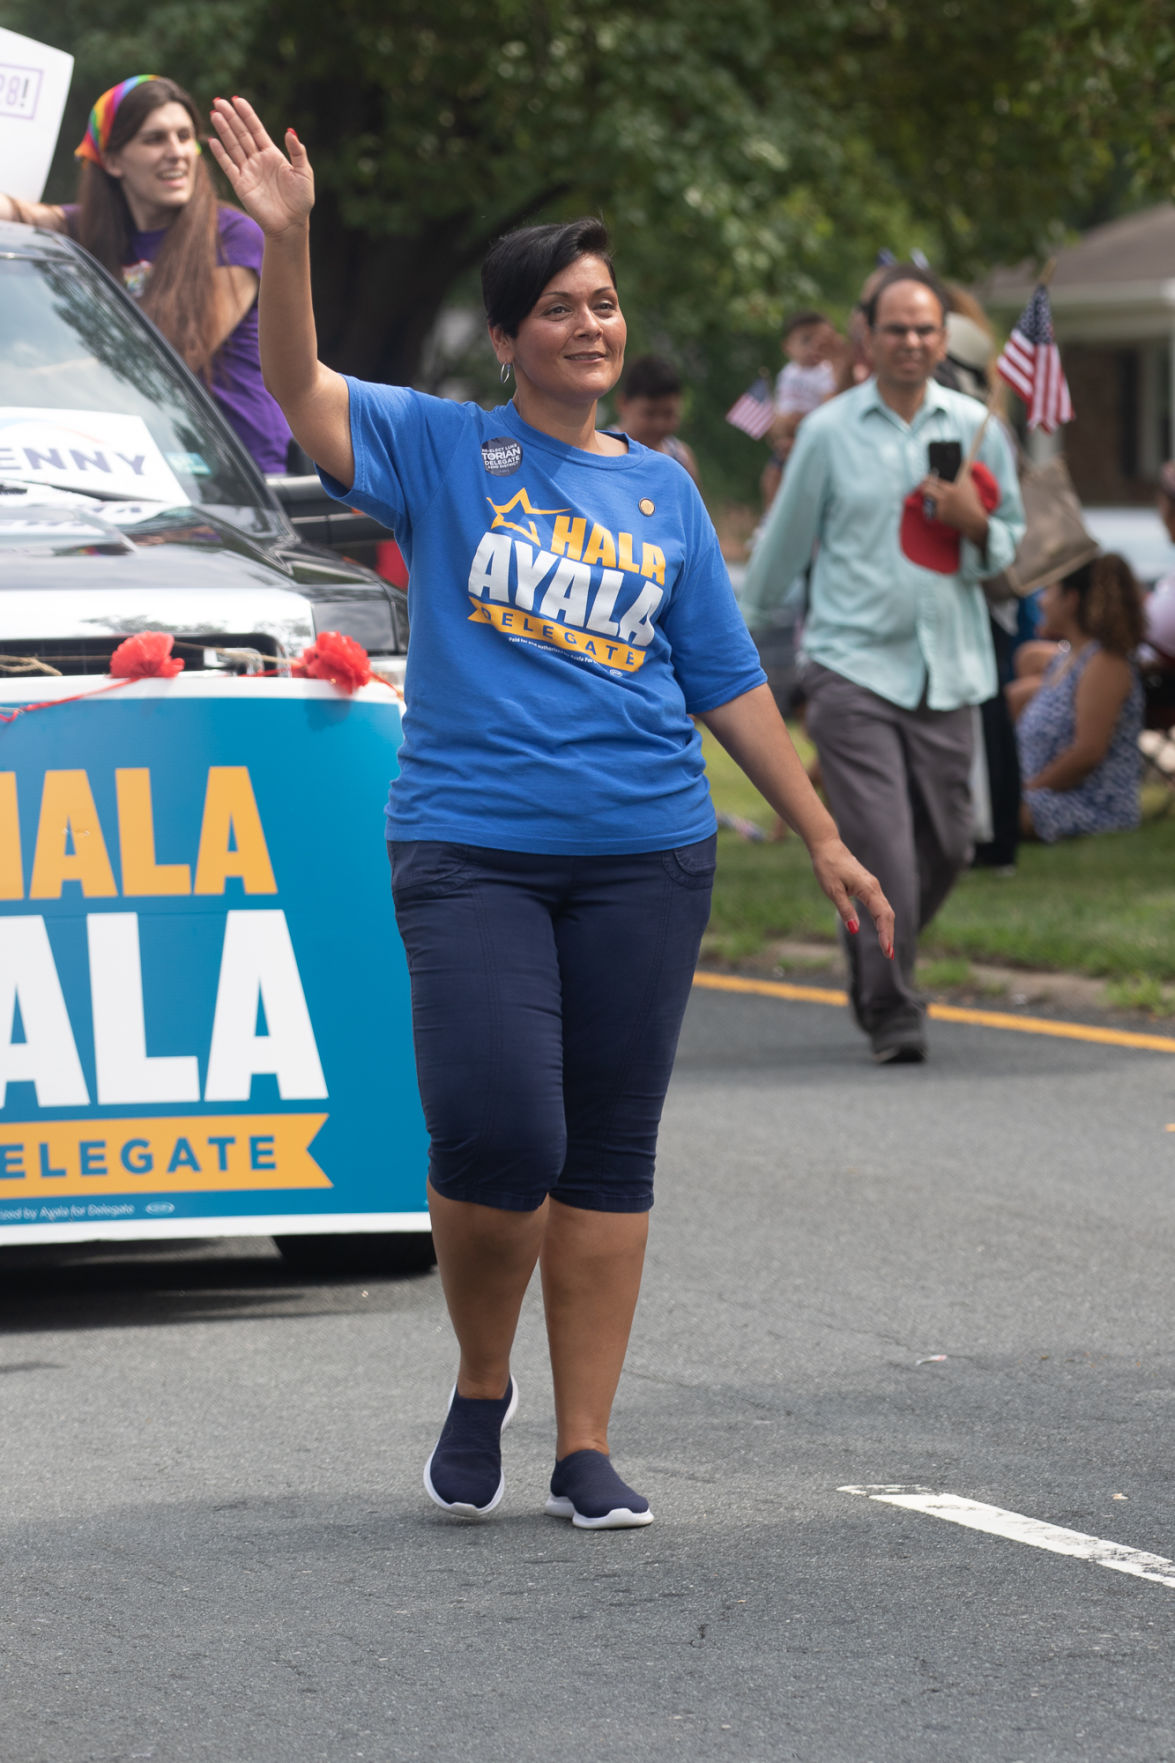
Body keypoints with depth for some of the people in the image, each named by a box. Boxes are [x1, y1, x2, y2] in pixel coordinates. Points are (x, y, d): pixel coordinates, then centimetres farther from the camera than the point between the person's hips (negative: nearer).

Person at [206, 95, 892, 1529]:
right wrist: (286, 240, -26)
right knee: (499, 1136, -14)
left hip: (643, 856, 3)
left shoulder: (662, 489, 13)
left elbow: (729, 684, 17)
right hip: (471, 855, -3)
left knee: (609, 1154, 4)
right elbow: (298, 389, -11)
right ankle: (480, 1389, 12)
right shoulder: (440, 450, 5)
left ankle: (585, 1449, 11)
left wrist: (823, 840, 15)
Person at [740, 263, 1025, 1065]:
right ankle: (893, 1014, -6)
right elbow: (786, 541, 13)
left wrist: (976, 524, -6)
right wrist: (749, 630, 21)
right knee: (881, 847, -12)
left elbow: (1013, 539, 17)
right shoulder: (829, 432, 2)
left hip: (946, 667, 3)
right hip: (853, 662, -3)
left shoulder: (976, 428, 9)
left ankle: (877, 974, 29)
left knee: (945, 844, 5)